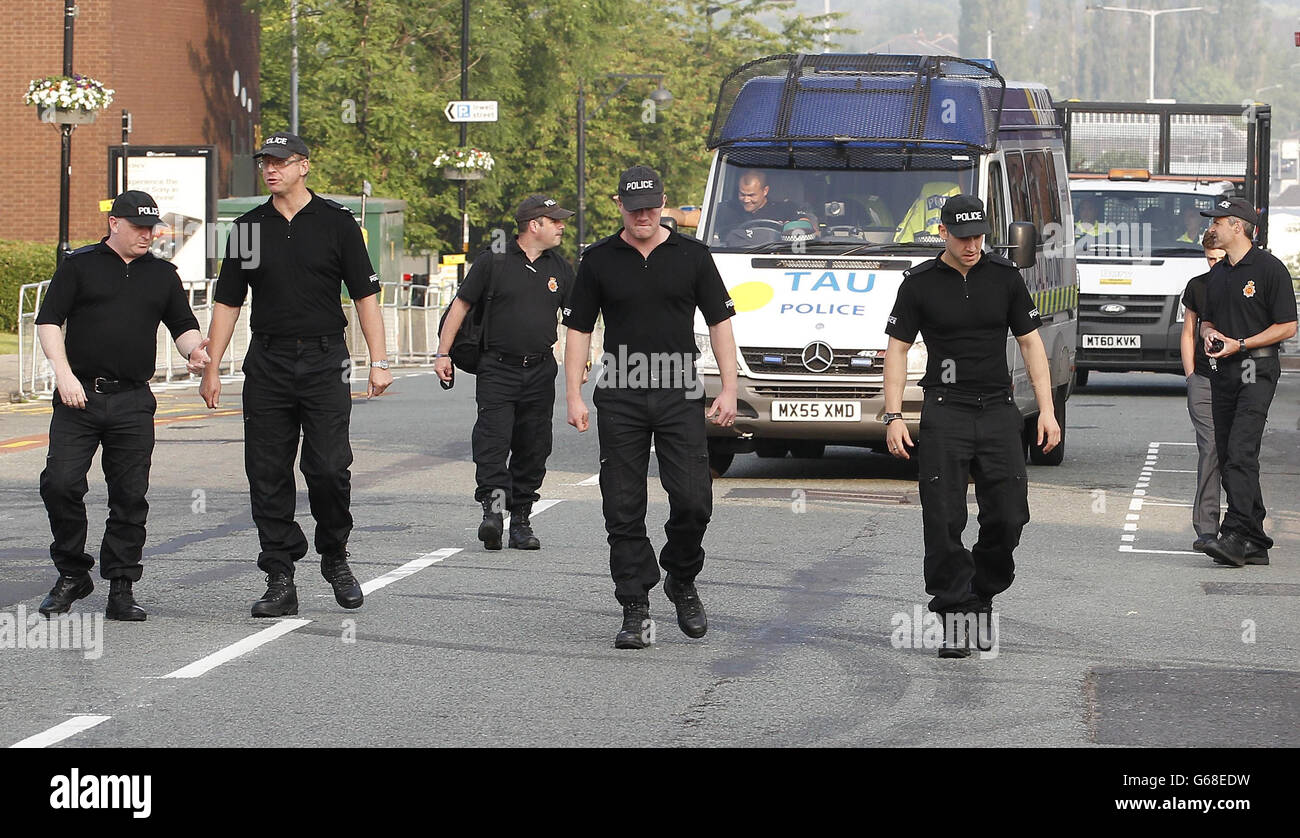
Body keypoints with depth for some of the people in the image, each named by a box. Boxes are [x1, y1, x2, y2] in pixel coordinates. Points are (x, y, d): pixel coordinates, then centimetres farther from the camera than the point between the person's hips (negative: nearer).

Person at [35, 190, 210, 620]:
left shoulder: (162, 274, 14)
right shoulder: (79, 265, 4)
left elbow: (183, 325, 17)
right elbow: (48, 321, 0)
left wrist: (193, 348, -7)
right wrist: (63, 373, -12)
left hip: (133, 402, 2)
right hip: (78, 397, -2)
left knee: (130, 496, -1)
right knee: (60, 483, -10)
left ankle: (121, 588, 6)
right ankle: (71, 574, 8)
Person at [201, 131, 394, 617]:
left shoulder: (336, 222, 2)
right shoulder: (248, 228, 9)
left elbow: (365, 295, 2)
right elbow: (226, 302, 12)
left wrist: (378, 362, -5)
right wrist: (210, 368, 6)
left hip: (325, 362, -3)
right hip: (267, 363, 3)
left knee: (328, 468, -10)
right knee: (268, 476, 0)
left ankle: (335, 556, 14)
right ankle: (280, 580, 5)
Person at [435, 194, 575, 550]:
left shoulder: (560, 270, 12)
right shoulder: (493, 262, -1)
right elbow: (461, 305, 4)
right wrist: (443, 353, 0)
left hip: (540, 371, 4)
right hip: (497, 370, -4)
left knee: (532, 450, 4)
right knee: (492, 440, -17)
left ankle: (521, 521, 10)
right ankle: (493, 507, -24)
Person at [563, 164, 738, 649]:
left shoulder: (691, 256, 5)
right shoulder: (599, 261, 5)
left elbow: (720, 323, 8)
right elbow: (579, 329, 8)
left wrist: (729, 390, 0)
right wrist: (574, 396, -1)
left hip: (680, 396, 0)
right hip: (620, 400, 0)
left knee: (693, 501, -8)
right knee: (624, 510, -1)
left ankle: (681, 581, 19)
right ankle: (636, 611, 5)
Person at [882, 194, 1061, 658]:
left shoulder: (1004, 277, 5)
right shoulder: (920, 284, 0)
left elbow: (1031, 342, 9)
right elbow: (898, 348, 3)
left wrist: (1046, 410, 2)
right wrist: (893, 416, -6)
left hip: (998, 411, 2)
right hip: (944, 411, -2)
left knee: (1008, 515, -2)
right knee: (944, 519, -8)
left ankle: (983, 596, 20)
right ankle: (954, 612, 0)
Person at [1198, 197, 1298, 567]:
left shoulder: (1270, 269, -7)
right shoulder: (1217, 274, 16)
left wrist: (1239, 344, -14)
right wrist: (1210, 333, 3)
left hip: (1257, 371, -8)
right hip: (1224, 372, 8)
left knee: (1241, 452, -19)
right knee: (1226, 456, 6)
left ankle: (1237, 536, -25)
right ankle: (1255, 543, 11)